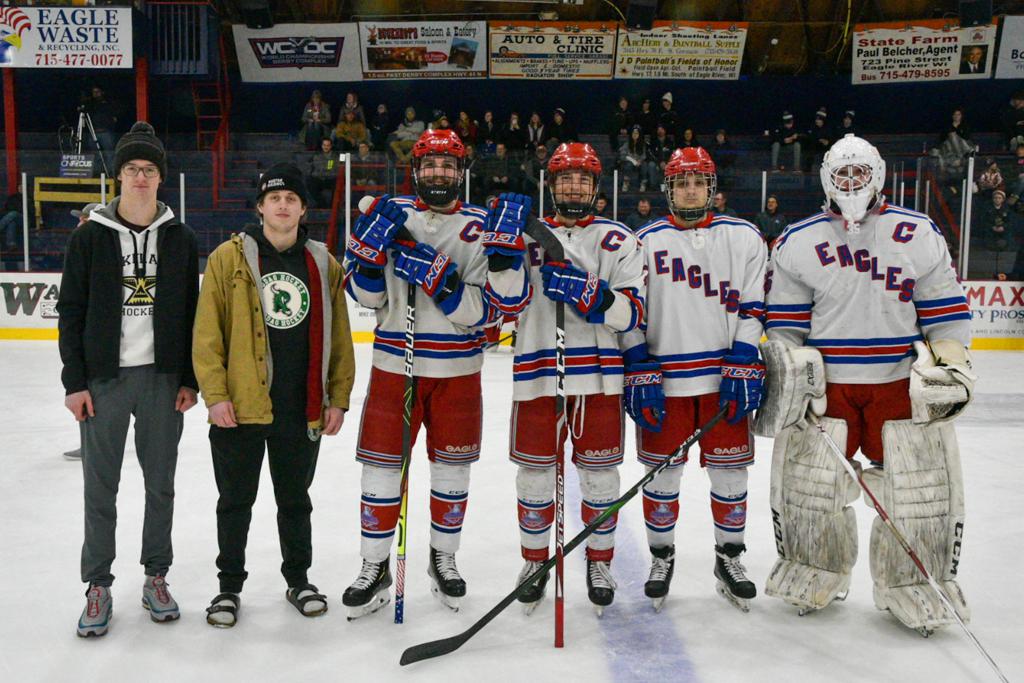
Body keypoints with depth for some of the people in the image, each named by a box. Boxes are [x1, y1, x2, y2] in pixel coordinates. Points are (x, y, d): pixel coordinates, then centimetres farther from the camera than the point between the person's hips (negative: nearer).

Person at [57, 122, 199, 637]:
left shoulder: (180, 239, 4)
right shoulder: (90, 237, 0)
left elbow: (191, 313, 5)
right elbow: (70, 313, 0)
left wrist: (189, 379, 0)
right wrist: (74, 382, -5)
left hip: (163, 379, 1)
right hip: (104, 378, -1)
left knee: (160, 483, 10)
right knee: (100, 487, 5)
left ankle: (156, 578, 24)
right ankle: (98, 587, 18)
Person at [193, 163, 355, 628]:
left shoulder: (324, 265, 6)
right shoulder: (228, 258, -2)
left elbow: (338, 339, 7)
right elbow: (207, 332, -4)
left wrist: (338, 398, 3)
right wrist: (215, 394, -11)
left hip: (302, 411, 2)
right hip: (239, 408, -2)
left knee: (295, 500, 15)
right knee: (235, 502, 10)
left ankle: (298, 580, 31)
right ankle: (229, 586, 26)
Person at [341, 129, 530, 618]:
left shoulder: (482, 227, -2)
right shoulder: (392, 214, 4)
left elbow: (483, 311, -12)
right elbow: (367, 295, 1)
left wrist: (437, 279, -26)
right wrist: (372, 245, -14)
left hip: (456, 371, 0)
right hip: (393, 364, 1)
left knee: (452, 469, 11)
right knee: (381, 467, 3)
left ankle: (443, 559, 31)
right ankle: (374, 569, 19)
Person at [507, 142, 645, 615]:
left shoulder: (618, 240, 4)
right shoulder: (528, 237, 9)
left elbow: (632, 312, -6)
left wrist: (584, 290, -22)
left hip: (598, 375, -1)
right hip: (537, 375, 1)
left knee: (599, 472, 8)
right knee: (535, 472, 8)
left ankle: (600, 563, 27)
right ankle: (535, 560, 27)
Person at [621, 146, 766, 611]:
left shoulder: (744, 238, 6)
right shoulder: (645, 241, 5)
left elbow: (752, 308, 2)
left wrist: (743, 370, -7)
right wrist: (639, 374, -5)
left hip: (724, 380, 1)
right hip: (664, 380, 0)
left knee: (730, 474, 7)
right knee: (662, 474, 6)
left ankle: (729, 559, 26)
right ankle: (661, 557, 25)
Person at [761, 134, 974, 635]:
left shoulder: (919, 235, 5)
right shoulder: (797, 243, 4)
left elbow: (945, 309, 7)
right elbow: (784, 323, 5)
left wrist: (952, 361, -3)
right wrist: (787, 370, -5)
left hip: (902, 382, 0)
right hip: (825, 382, 0)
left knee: (921, 482, -1)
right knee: (805, 478, -1)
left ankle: (910, 586, 19)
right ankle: (816, 574, 23)